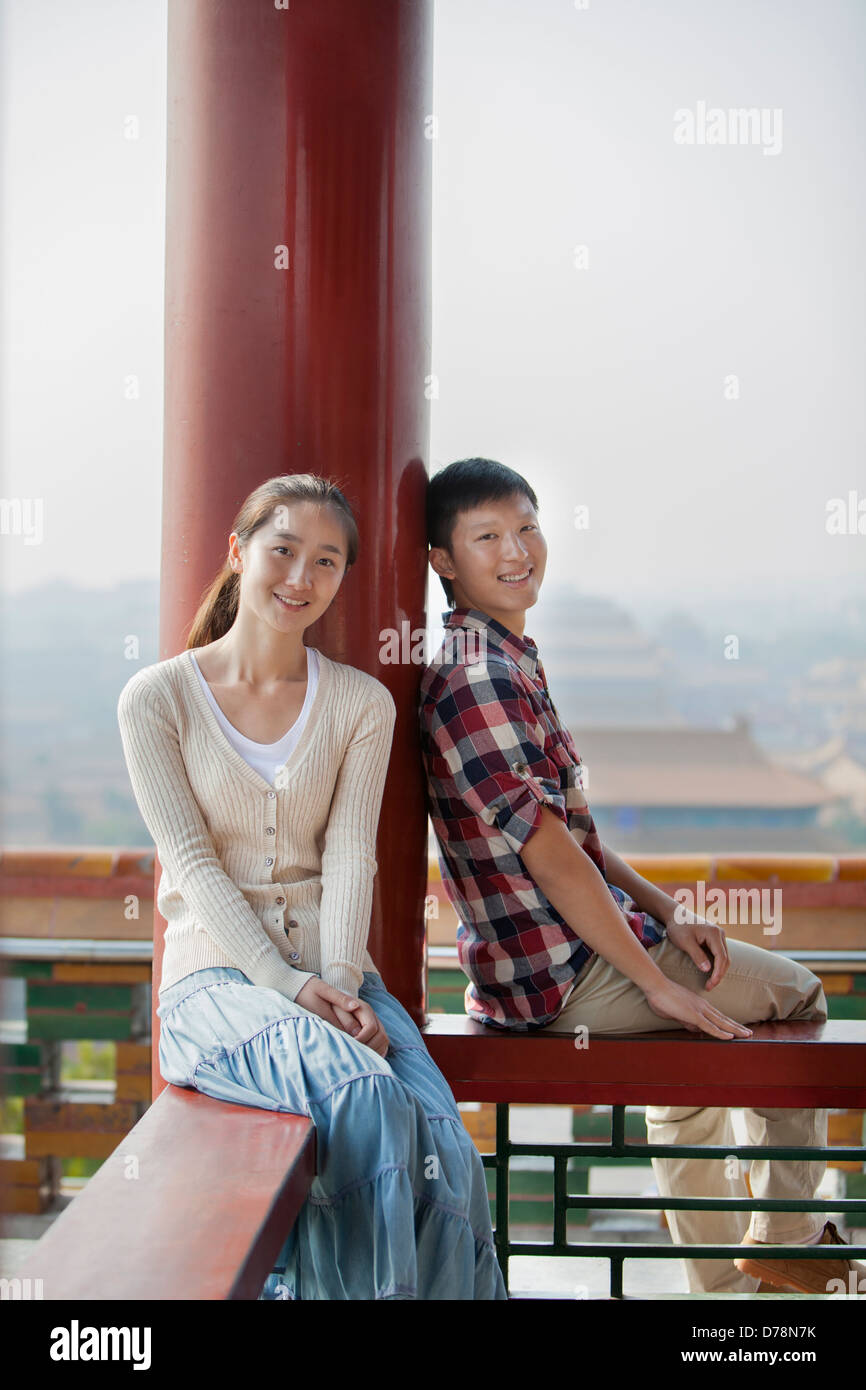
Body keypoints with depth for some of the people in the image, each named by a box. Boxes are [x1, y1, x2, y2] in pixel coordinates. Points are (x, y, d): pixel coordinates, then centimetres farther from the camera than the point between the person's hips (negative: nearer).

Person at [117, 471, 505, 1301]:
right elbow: (192, 861, -4)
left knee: (446, 1155, -27)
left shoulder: (362, 704, 12)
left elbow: (350, 853, 1)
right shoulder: (157, 698, 3)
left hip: (334, 969, 3)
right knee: (364, 1099, -35)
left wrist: (340, 983, -16)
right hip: (217, 974, -3)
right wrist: (285, 985, -16)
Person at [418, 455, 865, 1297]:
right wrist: (657, 981, -18)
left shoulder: (508, 660, 11)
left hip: (567, 944, 10)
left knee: (693, 1038, 30)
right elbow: (548, 852, -24)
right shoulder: (475, 680, -22)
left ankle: (722, 1283, 36)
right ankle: (786, 1236, 22)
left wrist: (663, 911, 4)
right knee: (794, 994, 8)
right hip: (557, 977, -10)